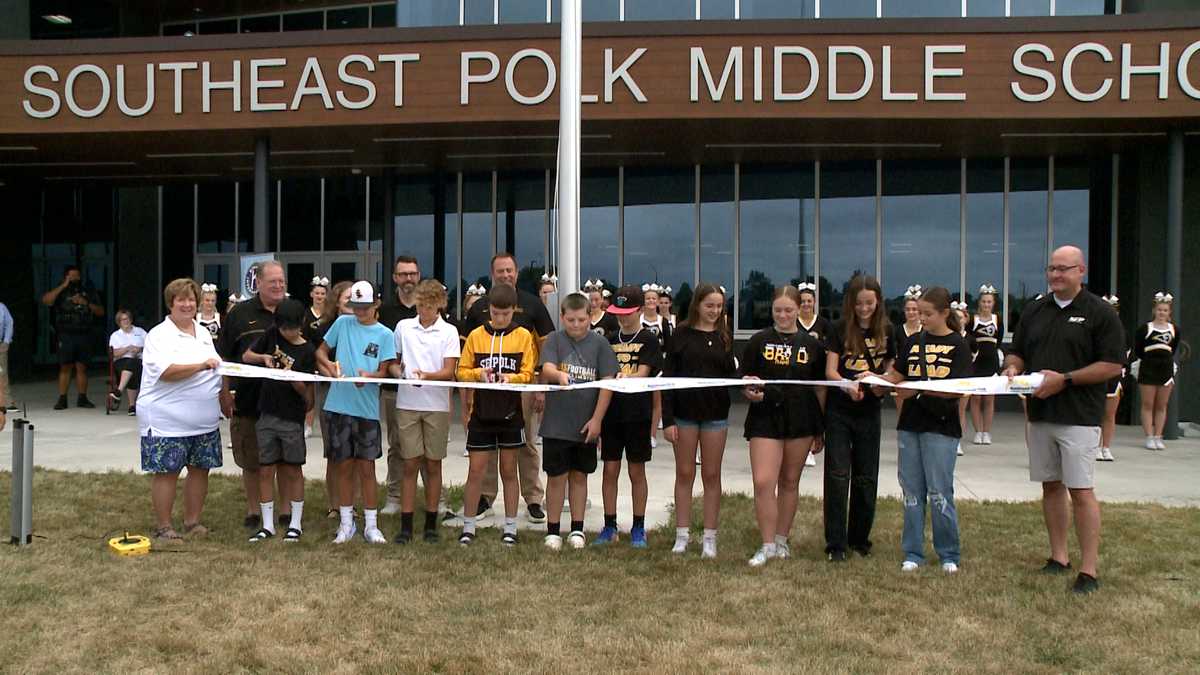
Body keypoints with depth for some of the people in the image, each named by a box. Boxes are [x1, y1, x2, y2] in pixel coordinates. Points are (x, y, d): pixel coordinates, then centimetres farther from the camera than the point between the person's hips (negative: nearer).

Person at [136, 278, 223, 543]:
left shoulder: (204, 333, 15)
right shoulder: (159, 335, -8)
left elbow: (217, 371, 23)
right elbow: (166, 372, -22)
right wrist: (201, 365, -27)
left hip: (205, 420, 7)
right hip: (168, 419, -7)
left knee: (200, 469, 10)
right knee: (166, 471, -1)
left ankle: (192, 521, 22)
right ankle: (162, 527, 9)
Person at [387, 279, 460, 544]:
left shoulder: (449, 332, 0)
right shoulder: (403, 327, 7)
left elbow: (449, 371, -6)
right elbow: (393, 362, 15)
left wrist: (427, 375, -24)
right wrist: (397, 371, -8)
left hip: (437, 405, -1)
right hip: (407, 403, 1)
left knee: (433, 464, 6)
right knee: (410, 465, 2)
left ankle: (431, 524, 16)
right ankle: (406, 525, 7)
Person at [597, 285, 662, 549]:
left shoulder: (649, 341, -2)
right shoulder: (610, 340, 10)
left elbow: (642, 374, -14)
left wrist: (618, 378, -33)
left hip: (637, 414, -3)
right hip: (611, 413, 4)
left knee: (636, 472, 5)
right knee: (610, 471, 6)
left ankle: (638, 528, 15)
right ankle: (609, 527, 15)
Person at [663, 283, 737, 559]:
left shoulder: (724, 337, 5)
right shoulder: (681, 335, -3)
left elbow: (731, 374, 8)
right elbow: (668, 378, -4)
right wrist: (667, 419, -9)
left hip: (715, 413, 2)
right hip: (684, 412, -2)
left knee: (711, 475, 7)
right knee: (685, 474, 6)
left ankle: (710, 538, 14)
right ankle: (682, 535, 15)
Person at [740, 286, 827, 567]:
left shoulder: (811, 344, 6)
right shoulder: (758, 341, 2)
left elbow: (820, 388, 10)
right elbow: (744, 379, 4)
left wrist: (820, 428, 9)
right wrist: (750, 392, -19)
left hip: (801, 420, 2)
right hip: (765, 418, -2)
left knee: (789, 482, 11)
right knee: (763, 482, -11)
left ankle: (781, 540, 25)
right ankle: (767, 546, 0)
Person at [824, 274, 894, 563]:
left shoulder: (886, 331, 3)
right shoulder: (840, 329, -3)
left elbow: (891, 371, 8)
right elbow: (830, 371, -7)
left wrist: (881, 384, -15)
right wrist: (848, 386, -27)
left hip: (869, 412, 2)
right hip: (839, 411, -2)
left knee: (866, 477, 9)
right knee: (838, 475, -5)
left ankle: (860, 538, 23)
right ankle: (836, 544, 0)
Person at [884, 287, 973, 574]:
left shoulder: (958, 345, -3)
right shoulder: (911, 342, 10)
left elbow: (957, 390, -11)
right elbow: (896, 376, 13)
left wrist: (918, 389, -21)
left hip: (941, 427, -4)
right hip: (910, 424, 4)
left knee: (939, 492, -1)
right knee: (912, 492, 8)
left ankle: (949, 555, 14)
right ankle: (913, 553, 17)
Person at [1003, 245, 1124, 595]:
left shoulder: (1099, 313, -5)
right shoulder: (1034, 310, 12)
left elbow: (1112, 365, -9)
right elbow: (1016, 352, 18)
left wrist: (1065, 379, -17)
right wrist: (1012, 367, -5)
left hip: (1079, 417, -6)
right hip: (1039, 413, 6)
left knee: (1081, 491, -7)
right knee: (1051, 486, 11)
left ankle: (1089, 570, -2)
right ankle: (1058, 557, 22)